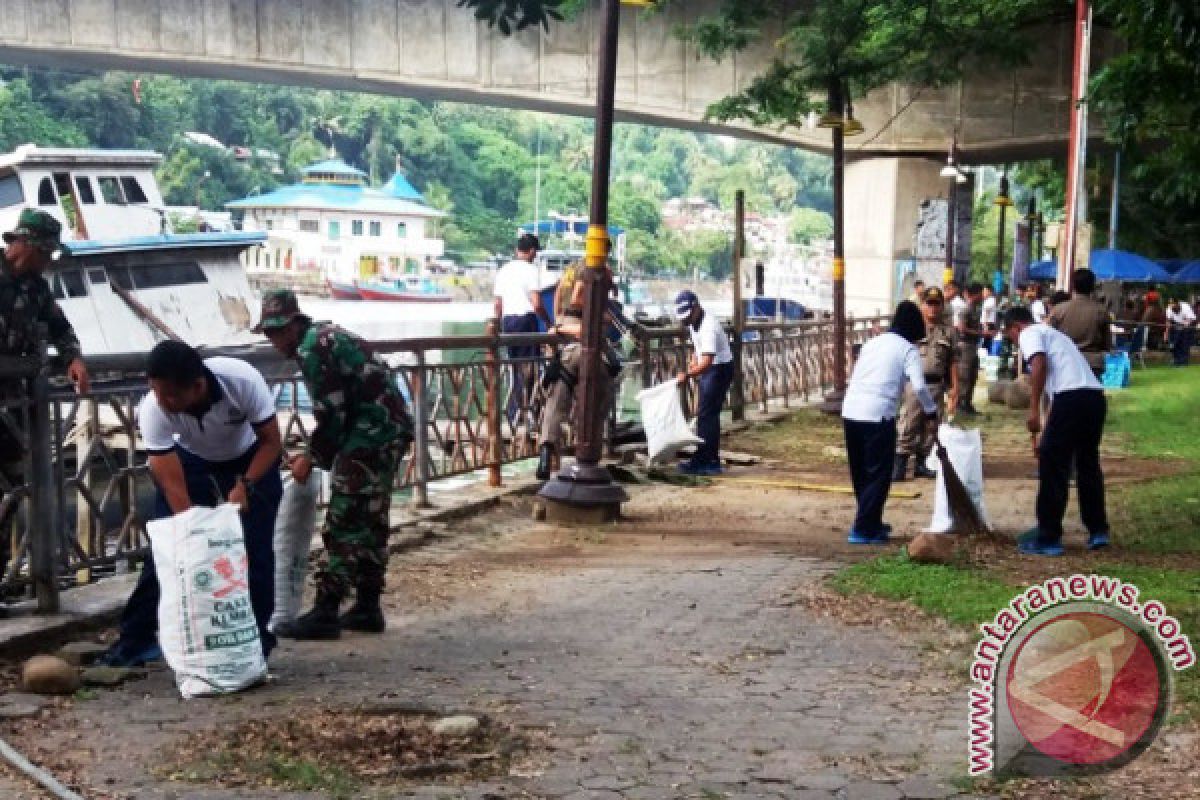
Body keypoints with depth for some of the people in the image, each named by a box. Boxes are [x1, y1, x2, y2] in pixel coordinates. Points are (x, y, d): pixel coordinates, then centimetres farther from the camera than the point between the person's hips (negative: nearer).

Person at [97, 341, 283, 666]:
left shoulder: (242, 380, -38)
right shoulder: (152, 410, -33)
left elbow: (271, 441, -22)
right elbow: (174, 490, -30)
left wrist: (245, 485, -35)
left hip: (249, 459, -1)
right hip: (188, 458, 1)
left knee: (255, 547, -11)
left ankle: (256, 636, 1)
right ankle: (136, 637, 3)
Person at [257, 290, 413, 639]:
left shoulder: (311, 349, -12)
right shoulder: (329, 335, 19)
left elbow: (331, 413, -16)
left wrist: (311, 457, -5)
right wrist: (319, 453, 17)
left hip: (369, 434, -10)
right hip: (394, 429, 10)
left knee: (343, 525, -6)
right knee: (371, 520, 16)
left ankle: (325, 612, -4)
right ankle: (367, 607, 22)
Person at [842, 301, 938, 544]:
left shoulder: (873, 342, 21)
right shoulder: (908, 349, 3)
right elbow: (919, 386, -9)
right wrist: (931, 411, 5)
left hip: (850, 412, 6)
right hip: (878, 415, -6)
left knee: (860, 473, 17)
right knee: (878, 474, 2)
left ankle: (871, 523, 29)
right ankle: (863, 530, -2)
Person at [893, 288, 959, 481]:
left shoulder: (948, 332, 10)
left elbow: (953, 362, 11)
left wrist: (955, 388, 7)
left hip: (936, 385, 3)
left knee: (931, 426, 8)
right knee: (907, 425, -6)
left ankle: (922, 463, 18)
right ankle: (900, 464, -4)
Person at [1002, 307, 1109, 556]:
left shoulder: (1029, 334, 7)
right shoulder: (1053, 334, 34)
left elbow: (1039, 365, -14)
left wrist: (1034, 409, -16)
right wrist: (1044, 435, 40)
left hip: (1072, 398, -9)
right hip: (1096, 396, 9)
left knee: (1053, 469, 0)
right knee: (1088, 463, 21)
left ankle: (1049, 538, 4)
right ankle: (1098, 531, 27)